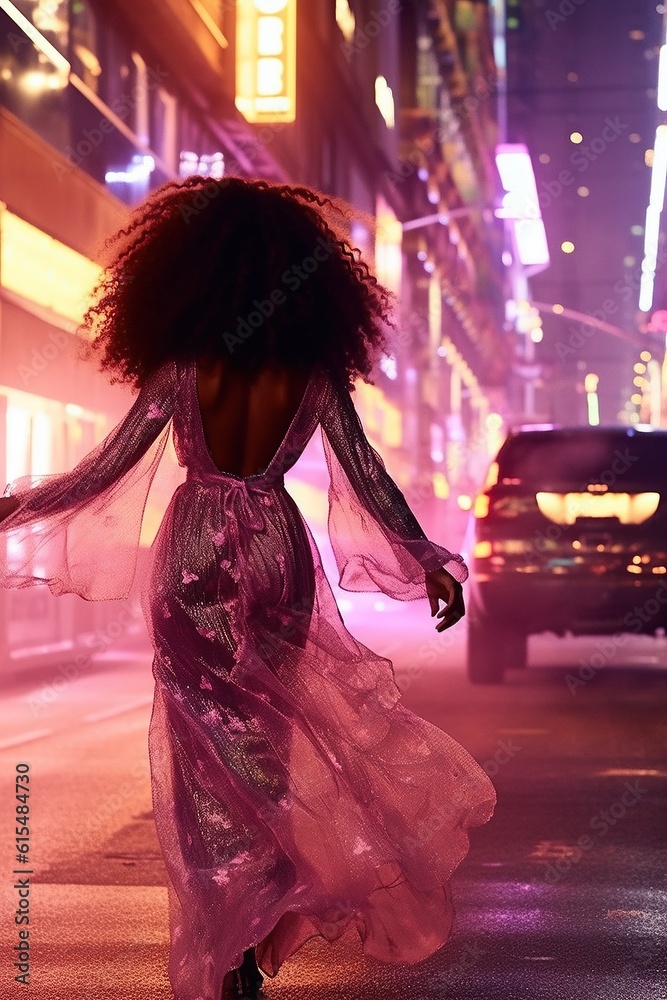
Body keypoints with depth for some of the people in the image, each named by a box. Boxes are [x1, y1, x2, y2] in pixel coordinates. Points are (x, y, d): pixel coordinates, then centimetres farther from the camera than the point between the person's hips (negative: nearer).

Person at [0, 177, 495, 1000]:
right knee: (262, 737, 15)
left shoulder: (182, 370, -8)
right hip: (277, 557, 1)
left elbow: (110, 466, -6)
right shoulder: (311, 374, -5)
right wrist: (427, 562, 3)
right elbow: (365, 477, -4)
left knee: (212, 743, 6)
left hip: (196, 559, -1)